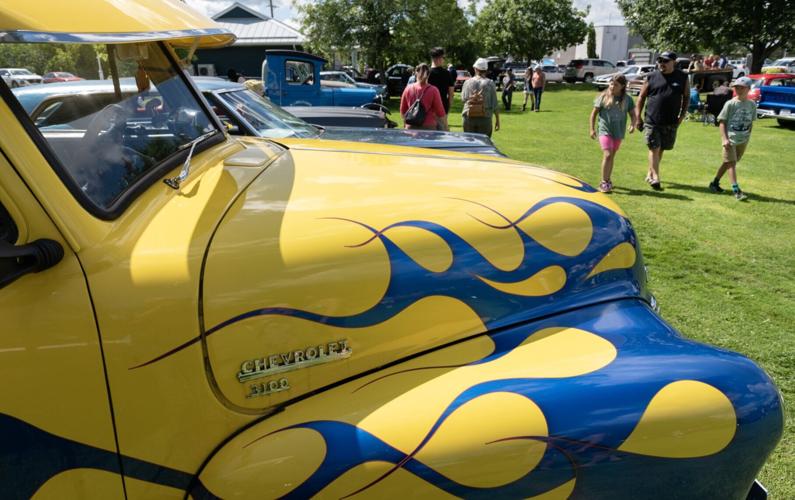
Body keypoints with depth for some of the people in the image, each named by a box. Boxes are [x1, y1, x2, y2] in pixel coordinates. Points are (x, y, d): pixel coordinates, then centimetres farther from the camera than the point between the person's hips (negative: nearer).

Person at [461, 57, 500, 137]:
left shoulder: (467, 82, 2)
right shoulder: (490, 83, -2)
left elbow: (463, 98, 9)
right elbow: (494, 104, -2)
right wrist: (497, 120, 4)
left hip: (468, 118, 2)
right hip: (485, 119, -2)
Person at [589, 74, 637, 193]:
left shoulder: (627, 99, 1)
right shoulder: (603, 97, -5)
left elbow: (633, 115, 5)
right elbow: (594, 113, 0)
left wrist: (632, 124, -15)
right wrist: (592, 129, -3)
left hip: (618, 133, 4)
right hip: (605, 131, -3)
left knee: (612, 156, 14)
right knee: (607, 155, -15)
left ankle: (607, 180, 27)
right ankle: (603, 182, -9)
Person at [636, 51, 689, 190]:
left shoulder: (682, 78, 4)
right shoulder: (652, 77, 1)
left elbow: (686, 97, 11)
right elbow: (642, 97, 5)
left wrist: (682, 115, 1)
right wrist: (638, 117, 1)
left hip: (671, 122, 2)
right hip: (652, 120, -2)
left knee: (661, 149, 13)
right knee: (654, 148, -7)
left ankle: (650, 173, 28)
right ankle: (655, 178, -8)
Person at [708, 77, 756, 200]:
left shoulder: (752, 104, 4)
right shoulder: (730, 104, -7)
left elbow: (750, 122, 13)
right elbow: (722, 122, -7)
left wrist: (747, 137, 8)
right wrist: (724, 139, -15)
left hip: (743, 140, 4)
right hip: (730, 138, -4)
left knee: (728, 162, 12)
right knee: (731, 163, -8)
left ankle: (715, 183, 25)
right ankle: (736, 190, -12)